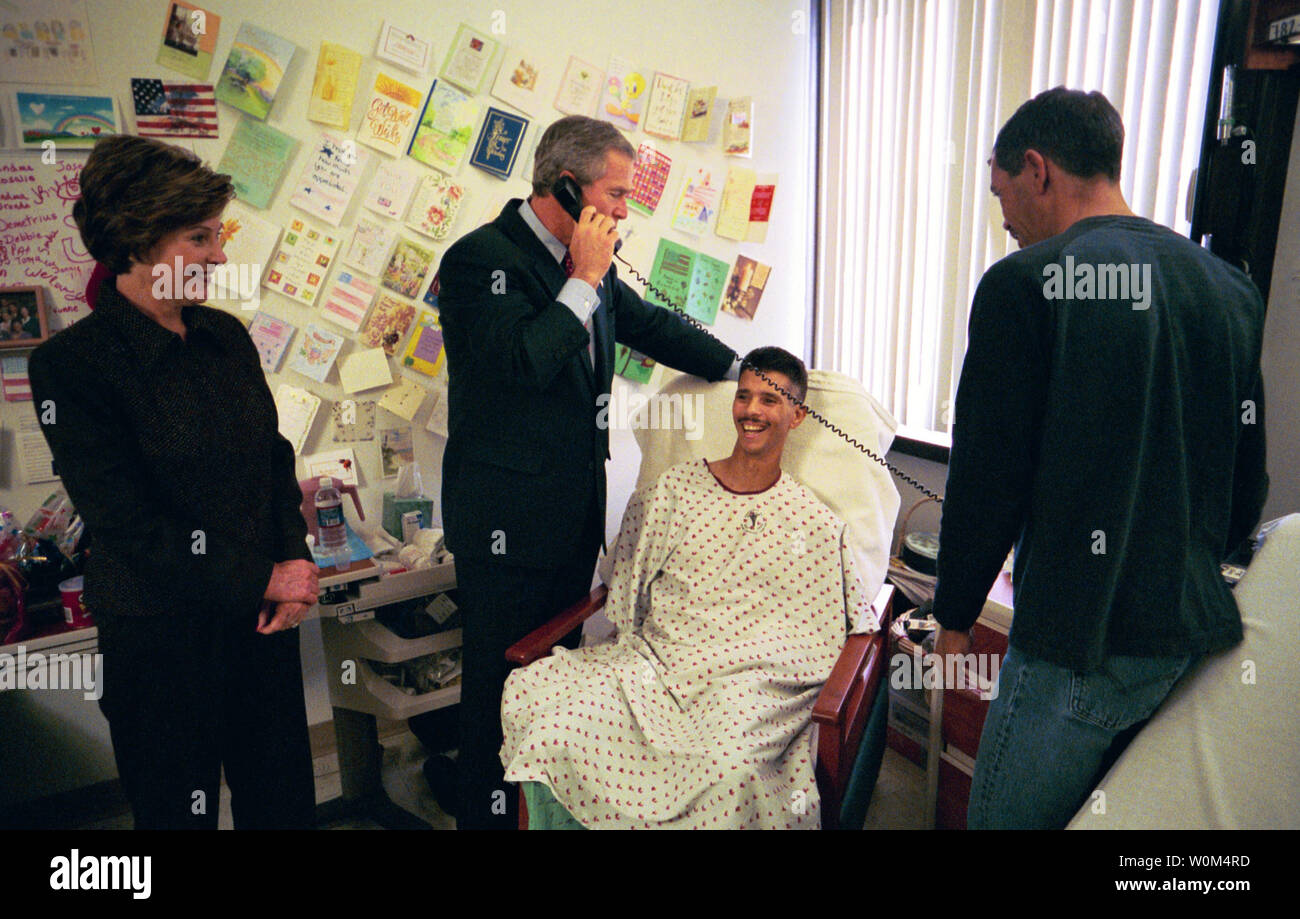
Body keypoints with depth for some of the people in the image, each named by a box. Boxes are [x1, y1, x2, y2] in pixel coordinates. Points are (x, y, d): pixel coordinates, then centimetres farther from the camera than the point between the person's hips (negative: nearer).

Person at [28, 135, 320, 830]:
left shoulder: (226, 336, 4)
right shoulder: (71, 363, -15)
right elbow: (127, 524, -17)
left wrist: (294, 563, -6)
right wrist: (260, 584, -14)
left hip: (265, 617, 5)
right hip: (162, 635, -5)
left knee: (285, 799, 18)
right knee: (179, 807, 16)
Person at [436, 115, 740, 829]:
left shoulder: (587, 261, 9)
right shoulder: (480, 258, -15)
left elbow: (650, 324, 22)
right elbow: (522, 364, -28)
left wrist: (740, 369, 19)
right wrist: (584, 279, -19)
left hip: (576, 510, 8)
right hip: (506, 523, -8)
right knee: (504, 681, 4)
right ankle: (490, 812, 22)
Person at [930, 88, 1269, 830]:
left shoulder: (1026, 283, -13)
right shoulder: (1230, 288, 8)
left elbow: (988, 476, -13)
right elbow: (1247, 484, 13)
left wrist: (955, 615, 0)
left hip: (1079, 643, -7)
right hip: (1198, 637, 7)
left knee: (1010, 819, 9)